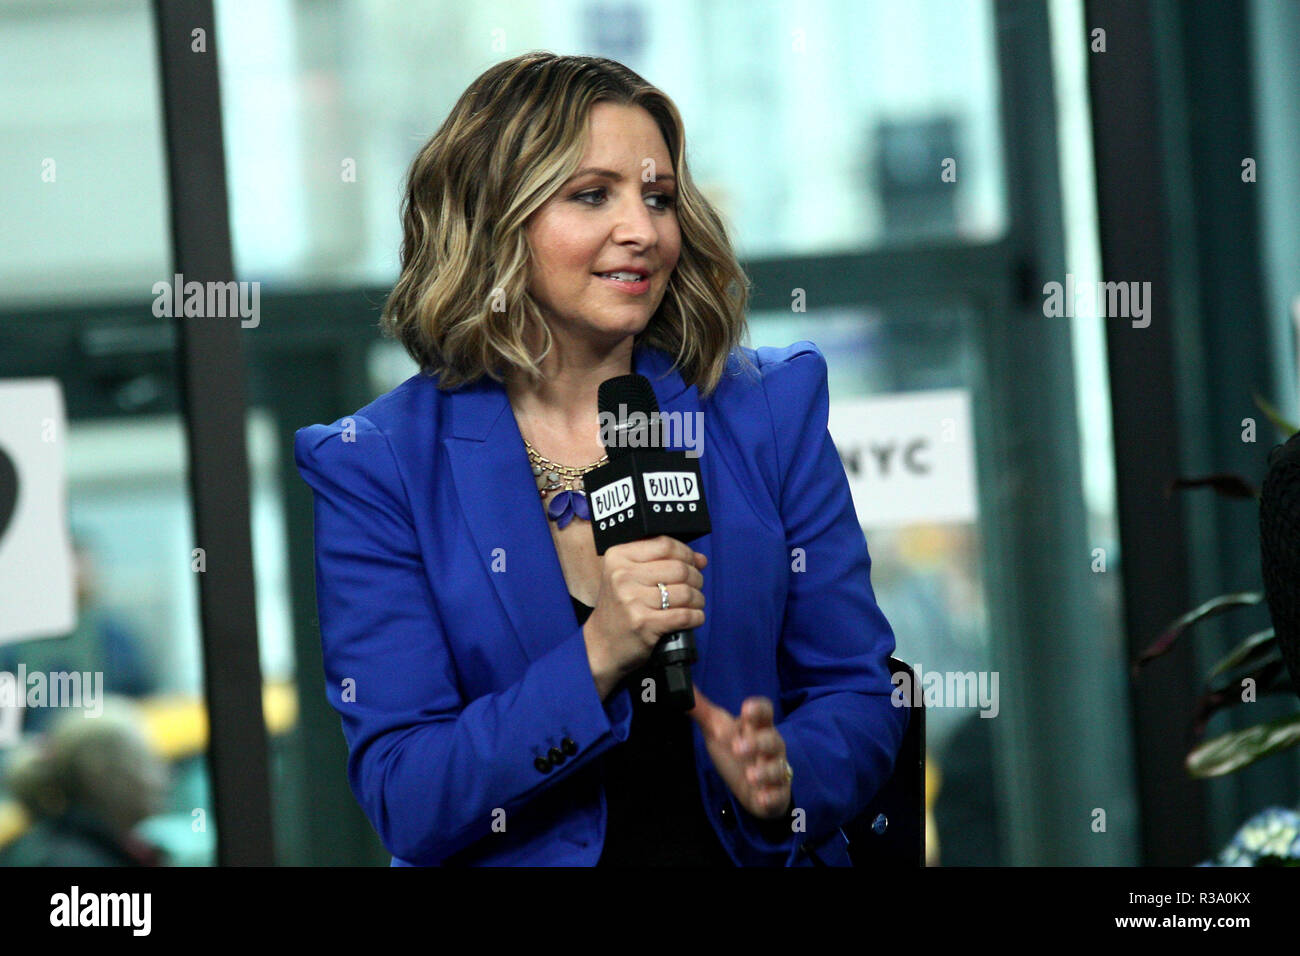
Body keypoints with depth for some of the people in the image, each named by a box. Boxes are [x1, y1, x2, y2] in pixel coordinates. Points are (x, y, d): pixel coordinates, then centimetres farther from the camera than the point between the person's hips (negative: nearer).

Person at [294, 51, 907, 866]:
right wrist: (595, 660, -18)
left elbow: (858, 696, 8)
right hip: (516, 863, -1)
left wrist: (779, 781, -13)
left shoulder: (772, 410, 6)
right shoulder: (376, 468, 0)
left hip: (751, 860, 1)